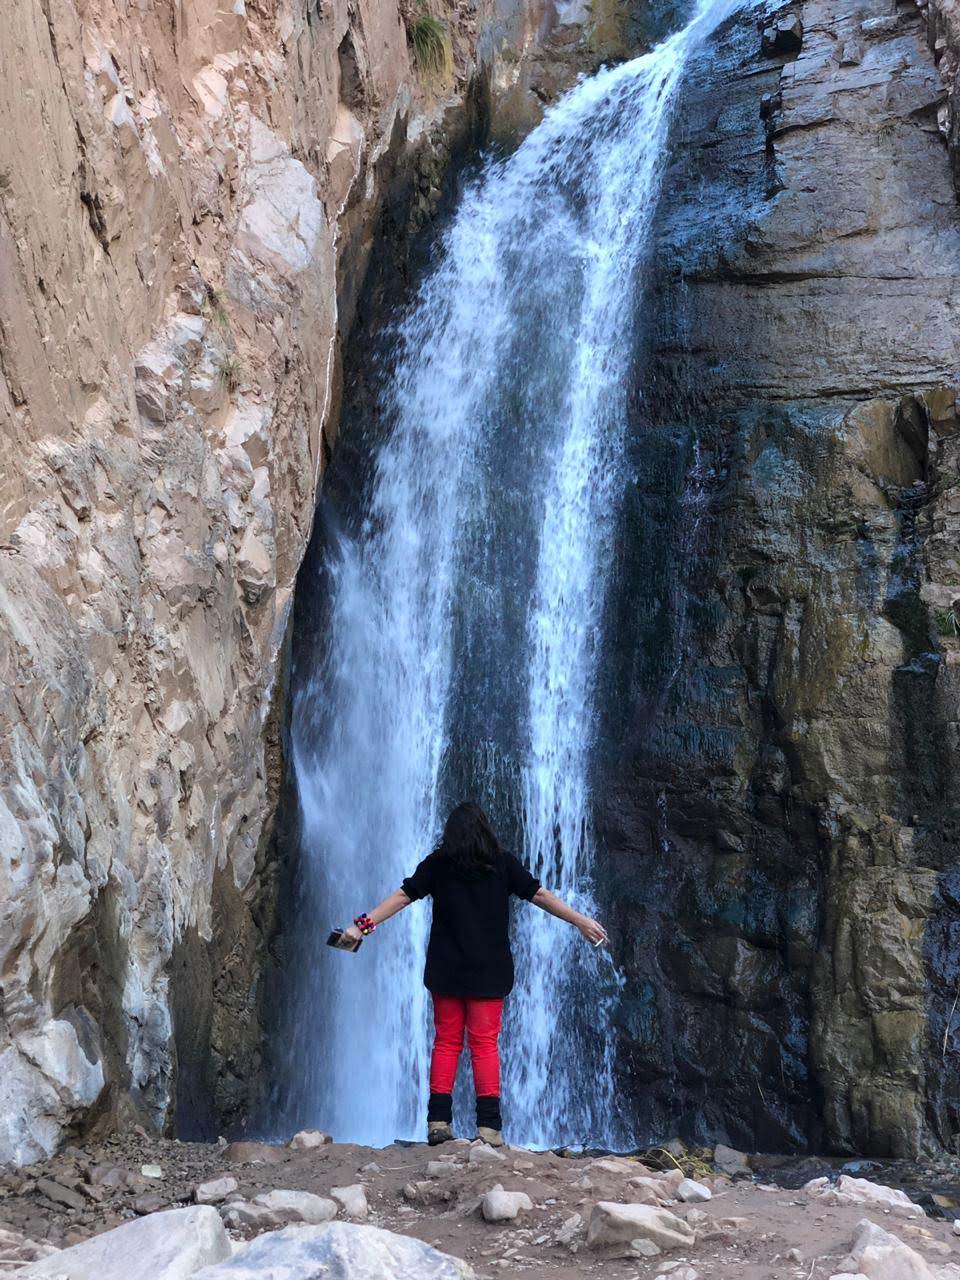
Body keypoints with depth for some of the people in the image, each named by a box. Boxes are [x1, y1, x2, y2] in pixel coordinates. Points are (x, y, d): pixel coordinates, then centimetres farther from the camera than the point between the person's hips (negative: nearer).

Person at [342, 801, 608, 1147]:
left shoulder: (437, 864, 1)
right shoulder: (502, 863, 0)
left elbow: (403, 896, -1)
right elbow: (539, 894, 0)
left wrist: (362, 925, 2)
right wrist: (581, 921, 7)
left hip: (445, 969, 1)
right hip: (489, 971, -1)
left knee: (446, 1042, 9)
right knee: (485, 1044, 2)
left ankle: (438, 1121, 4)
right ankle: (488, 1125, -5)